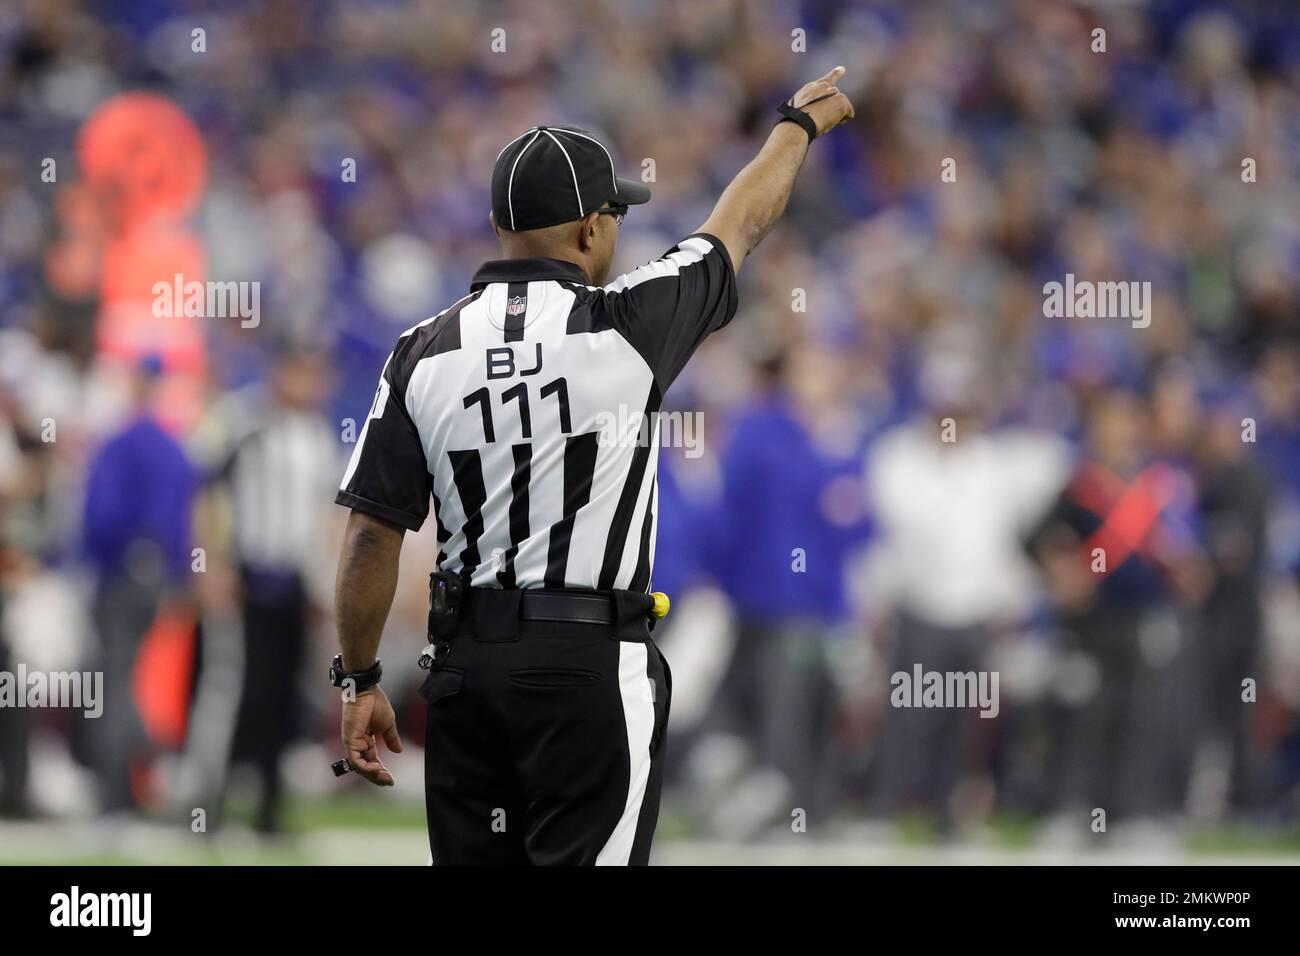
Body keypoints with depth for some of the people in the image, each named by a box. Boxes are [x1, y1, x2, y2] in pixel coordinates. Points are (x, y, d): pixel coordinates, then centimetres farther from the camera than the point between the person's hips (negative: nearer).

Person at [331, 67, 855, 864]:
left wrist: (359, 681, 11)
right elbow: (741, 226, 10)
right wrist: (801, 124, 28)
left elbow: (372, 536, 2)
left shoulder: (425, 353, 1)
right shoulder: (623, 328, -8)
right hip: (590, 662, -5)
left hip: (463, 663, 5)